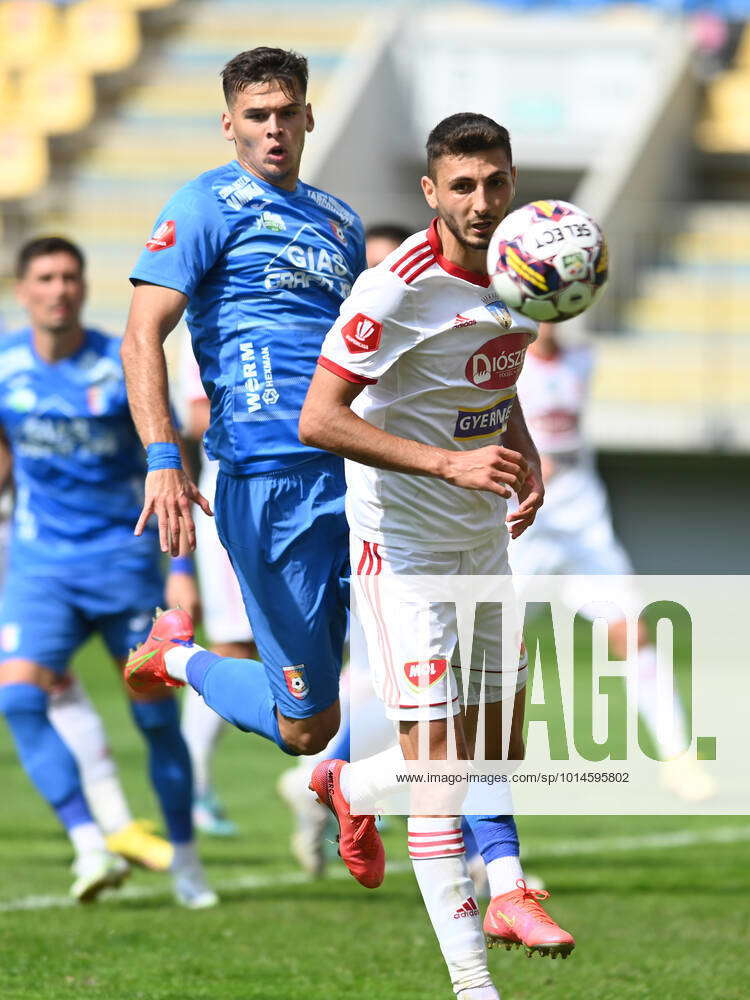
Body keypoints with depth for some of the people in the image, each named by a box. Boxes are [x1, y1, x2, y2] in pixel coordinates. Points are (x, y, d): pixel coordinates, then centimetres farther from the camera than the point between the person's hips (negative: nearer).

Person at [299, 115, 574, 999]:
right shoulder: (398, 286, -22)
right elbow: (318, 420, -25)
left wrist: (525, 456, 1)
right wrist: (451, 463, -30)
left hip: (483, 529, 8)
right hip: (402, 534, -8)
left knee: (500, 734, 15)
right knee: (438, 758, -11)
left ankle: (353, 784, 43)